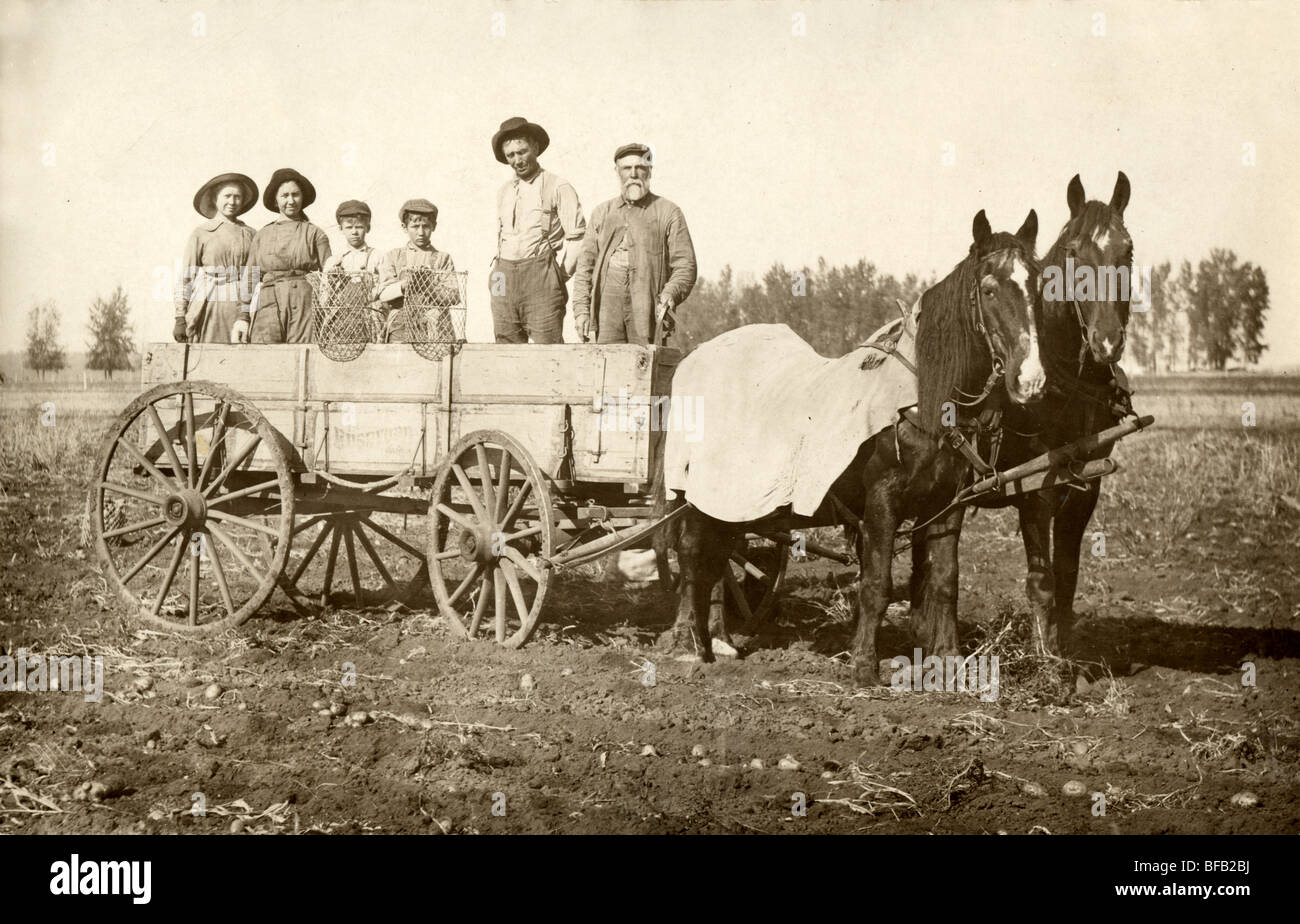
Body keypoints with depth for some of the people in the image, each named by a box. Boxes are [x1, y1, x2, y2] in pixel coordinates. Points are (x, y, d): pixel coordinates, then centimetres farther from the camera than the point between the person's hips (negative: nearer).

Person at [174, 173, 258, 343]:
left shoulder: (250, 234, 14)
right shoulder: (200, 234, 7)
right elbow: (186, 277, 5)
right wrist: (180, 318, -2)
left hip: (241, 310, 2)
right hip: (209, 309, -2)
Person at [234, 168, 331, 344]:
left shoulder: (315, 234, 13)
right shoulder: (262, 236, 19)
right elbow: (250, 279, 18)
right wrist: (243, 317, 7)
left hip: (305, 307, -1)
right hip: (268, 308, 2)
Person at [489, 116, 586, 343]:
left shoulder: (558, 188, 1)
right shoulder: (503, 193, 20)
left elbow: (577, 236, -4)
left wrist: (560, 273, -7)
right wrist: (496, 272, 14)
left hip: (540, 276, -5)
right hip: (504, 280, 6)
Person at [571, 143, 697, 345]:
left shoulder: (668, 213, 10)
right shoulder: (602, 213, 20)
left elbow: (685, 265, 3)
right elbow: (585, 263, 17)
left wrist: (670, 295, -15)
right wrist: (581, 308, 6)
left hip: (648, 306, -2)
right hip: (608, 303, 2)